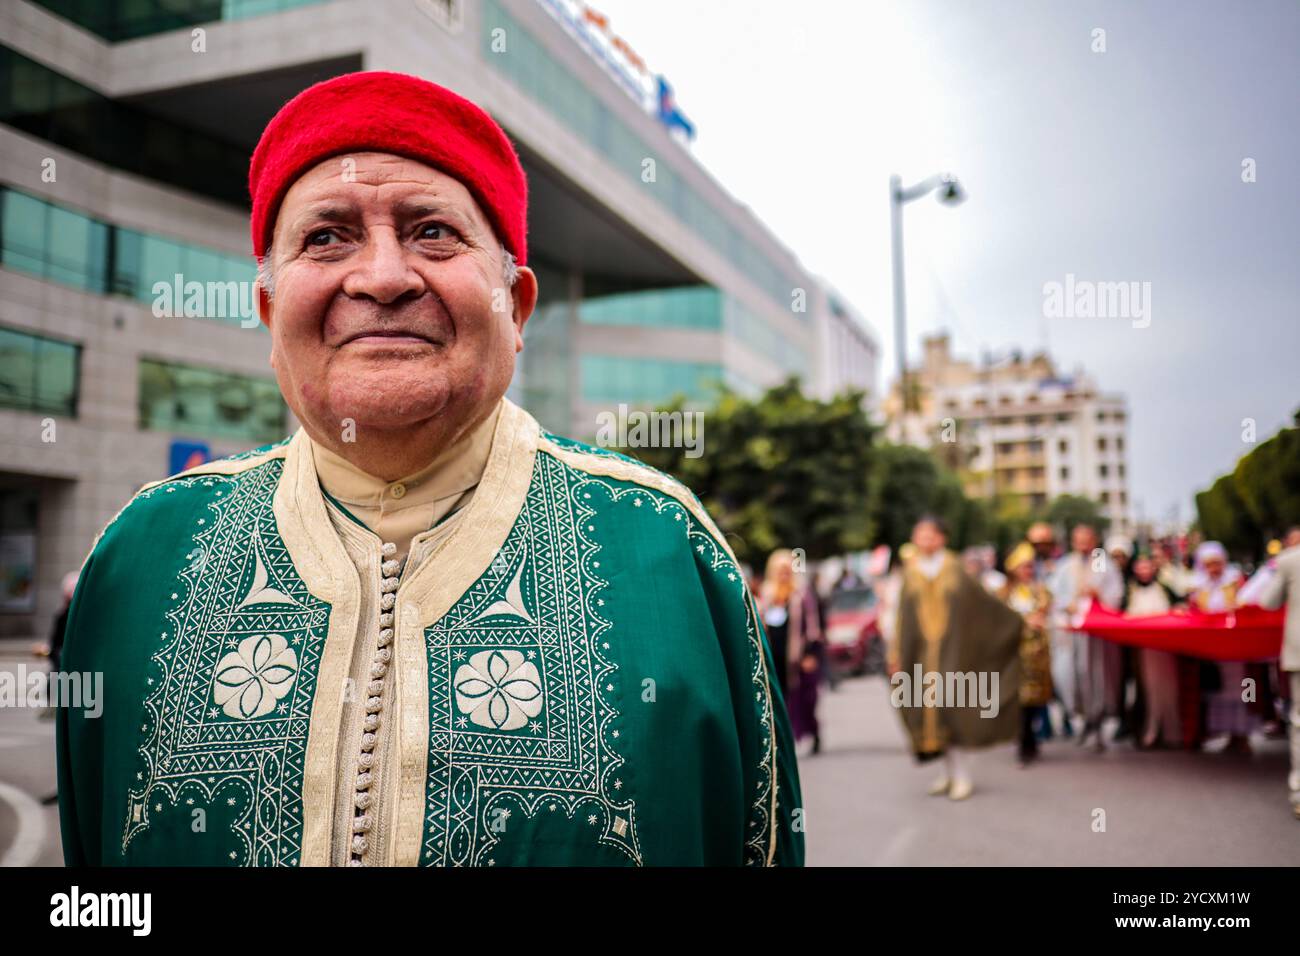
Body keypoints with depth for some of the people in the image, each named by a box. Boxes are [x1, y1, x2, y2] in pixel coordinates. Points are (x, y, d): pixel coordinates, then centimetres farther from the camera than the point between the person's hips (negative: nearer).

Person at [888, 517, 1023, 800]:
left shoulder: (954, 569, 0)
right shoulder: (910, 574, 7)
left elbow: (983, 599, 6)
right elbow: (902, 617, 8)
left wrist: (1017, 621, 6)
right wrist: (897, 655, 6)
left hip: (952, 650, -3)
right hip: (921, 653, 3)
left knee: (953, 708, -8)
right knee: (933, 711, 5)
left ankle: (963, 776, 0)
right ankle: (949, 773, 17)